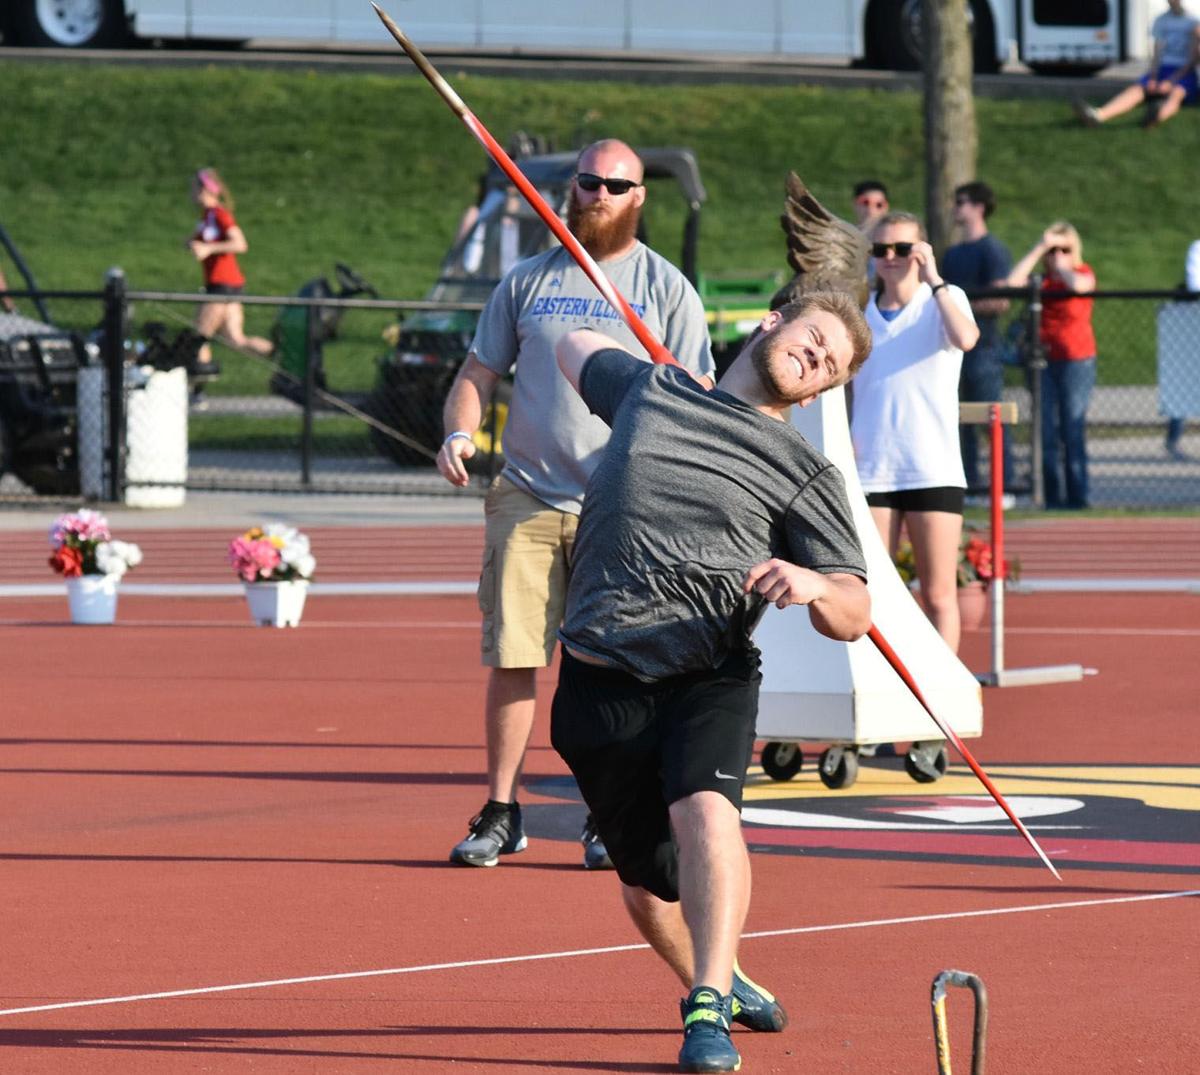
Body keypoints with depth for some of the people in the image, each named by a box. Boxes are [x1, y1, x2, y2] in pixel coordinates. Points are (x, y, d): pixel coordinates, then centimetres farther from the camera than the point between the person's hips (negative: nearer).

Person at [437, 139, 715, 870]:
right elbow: (479, 371, 16)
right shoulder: (528, 281, 12)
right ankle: (502, 811, 7)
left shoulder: (667, 288, 6)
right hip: (527, 501, 2)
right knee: (512, 658, -2)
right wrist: (460, 432, -5)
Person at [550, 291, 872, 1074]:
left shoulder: (806, 473, 8)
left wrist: (814, 584, -21)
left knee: (704, 810, -31)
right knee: (649, 889, 5)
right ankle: (720, 978, 34)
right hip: (602, 678, 2)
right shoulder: (648, 389, 15)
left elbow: (853, 616, 1)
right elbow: (576, 348, 37)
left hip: (710, 677, -2)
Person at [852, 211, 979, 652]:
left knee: (939, 595, -1)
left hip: (934, 472, -2)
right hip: (869, 472, 2)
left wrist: (933, 279, -17)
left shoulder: (945, 299, 1)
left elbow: (965, 338, -21)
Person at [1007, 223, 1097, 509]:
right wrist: (1040, 249, -7)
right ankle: (1053, 496, 7)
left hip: (1076, 360, -3)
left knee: (1073, 429, -5)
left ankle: (1077, 495, 1)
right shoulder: (1041, 280, 8)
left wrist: (1061, 267, -5)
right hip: (1044, 361, 3)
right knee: (1047, 431, 2)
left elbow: (1077, 284, -23)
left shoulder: (1083, 273, 1)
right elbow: (1013, 282, -11)